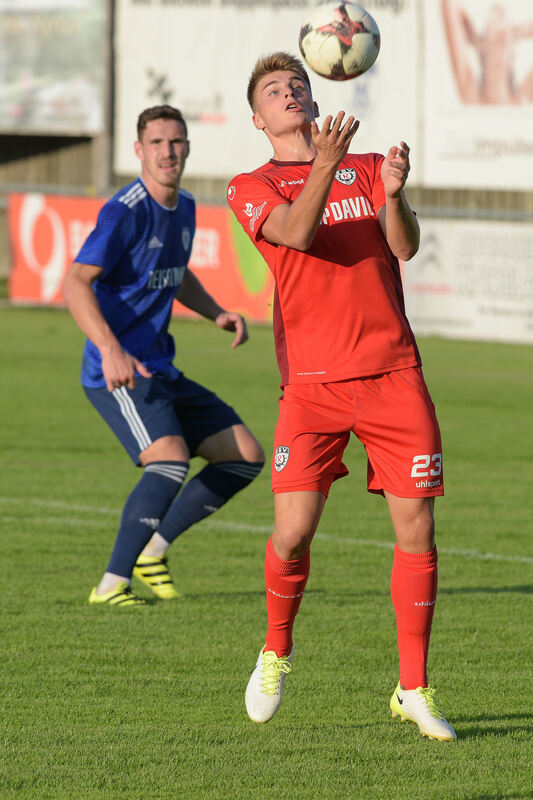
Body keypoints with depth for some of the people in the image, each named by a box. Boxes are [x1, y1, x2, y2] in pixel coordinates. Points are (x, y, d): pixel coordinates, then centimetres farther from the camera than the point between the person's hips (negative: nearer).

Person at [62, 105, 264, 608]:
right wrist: (111, 350, -37)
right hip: (118, 373, -9)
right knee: (171, 460, -29)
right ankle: (112, 584, -23)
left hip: (159, 372, 9)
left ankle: (151, 550, 14)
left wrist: (217, 313, 12)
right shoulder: (125, 212, -15)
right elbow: (76, 283, -25)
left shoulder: (184, 208, 11)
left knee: (246, 458, 6)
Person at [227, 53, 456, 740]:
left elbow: (404, 247, 0)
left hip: (394, 374, 2)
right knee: (292, 534, -12)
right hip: (312, 382, -2)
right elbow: (298, 233, -13)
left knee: (416, 530, -4)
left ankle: (413, 690, 6)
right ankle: (276, 650, 17)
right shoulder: (253, 188, 8)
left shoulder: (369, 167, 16)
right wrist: (326, 166, -29)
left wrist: (393, 195, -21)